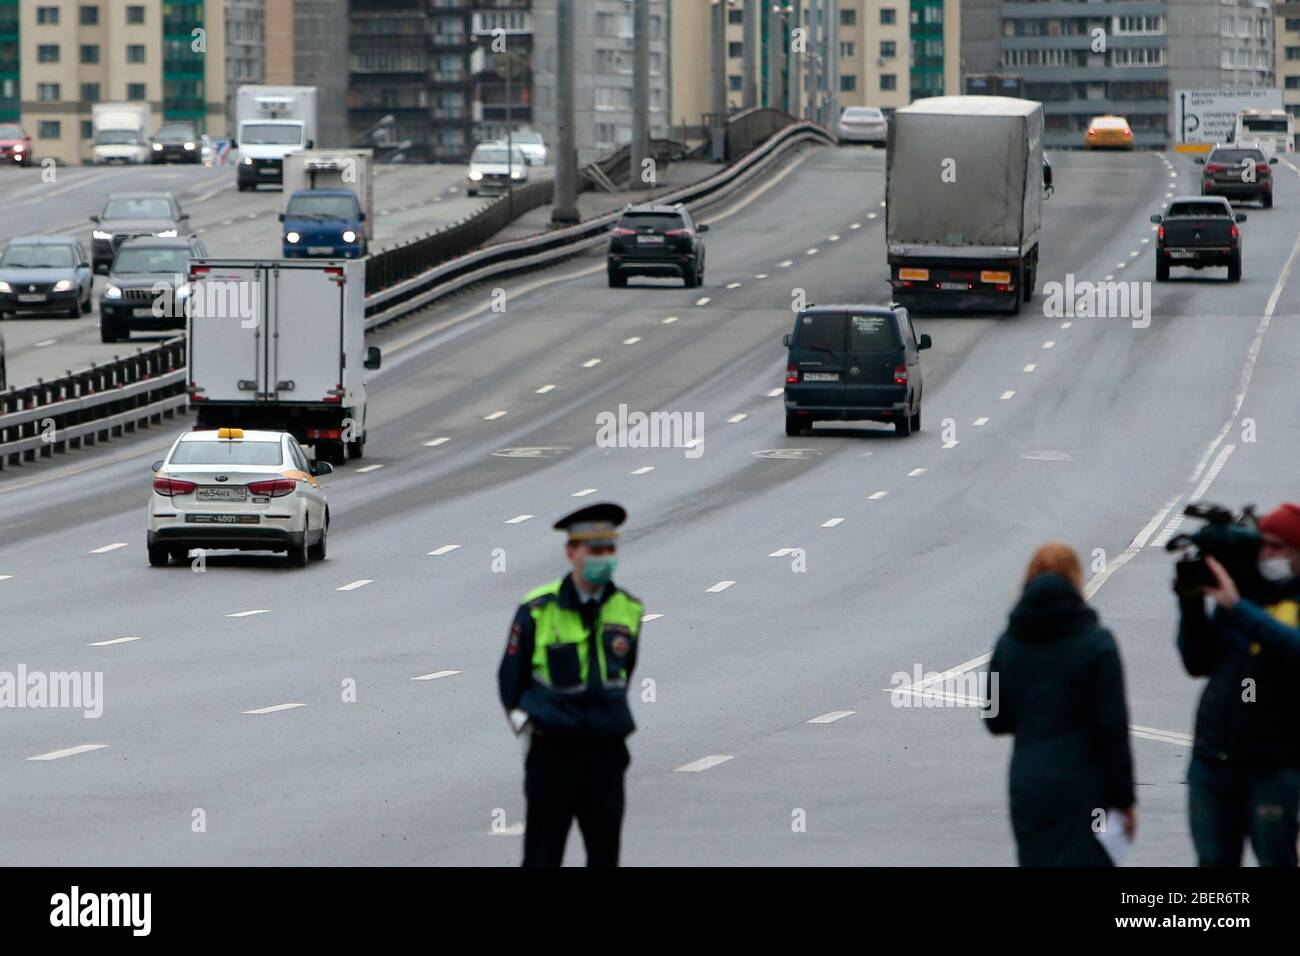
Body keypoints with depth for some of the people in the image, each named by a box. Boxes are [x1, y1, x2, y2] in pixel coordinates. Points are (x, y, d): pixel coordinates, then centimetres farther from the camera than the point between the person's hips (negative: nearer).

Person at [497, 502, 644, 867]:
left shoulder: (628, 610, 2)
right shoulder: (538, 610, -7)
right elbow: (511, 676, 3)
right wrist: (525, 726, 2)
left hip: (606, 753, 3)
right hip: (552, 752, -3)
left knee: (605, 853, 6)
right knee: (543, 856, 0)